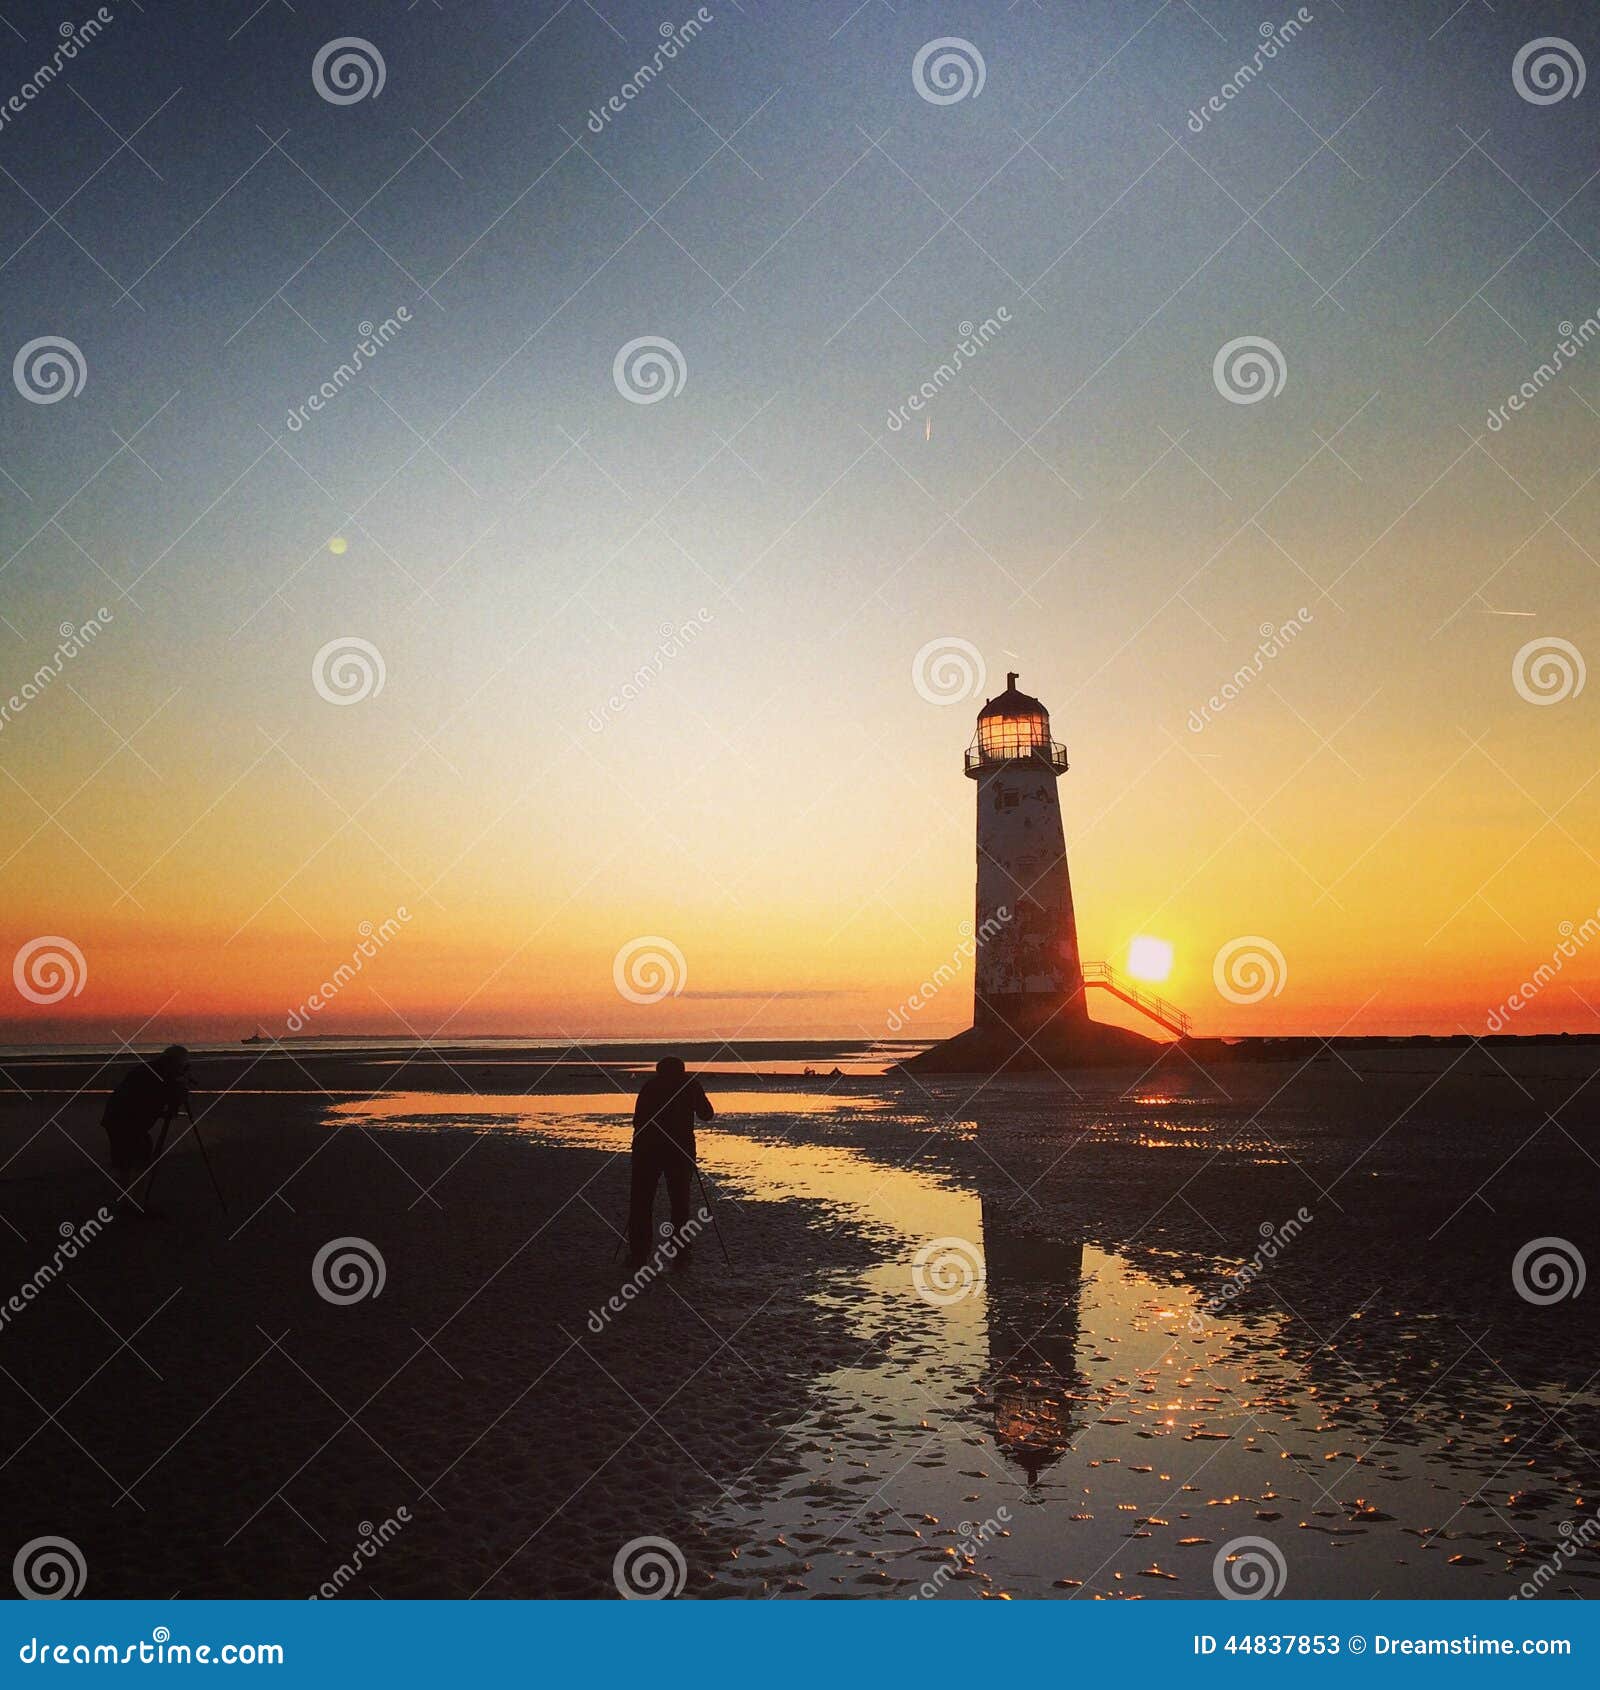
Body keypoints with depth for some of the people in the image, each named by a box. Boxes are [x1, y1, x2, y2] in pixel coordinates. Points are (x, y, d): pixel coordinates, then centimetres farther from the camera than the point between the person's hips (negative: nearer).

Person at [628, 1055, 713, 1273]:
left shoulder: (649, 1084, 9)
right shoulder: (691, 1084, 9)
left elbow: (637, 1119, 5)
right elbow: (706, 1114, 18)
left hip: (647, 1148, 0)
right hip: (681, 1149, 0)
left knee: (640, 1204, 7)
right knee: (680, 1204, 9)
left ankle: (637, 1258, 5)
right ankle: (680, 1259, 7)